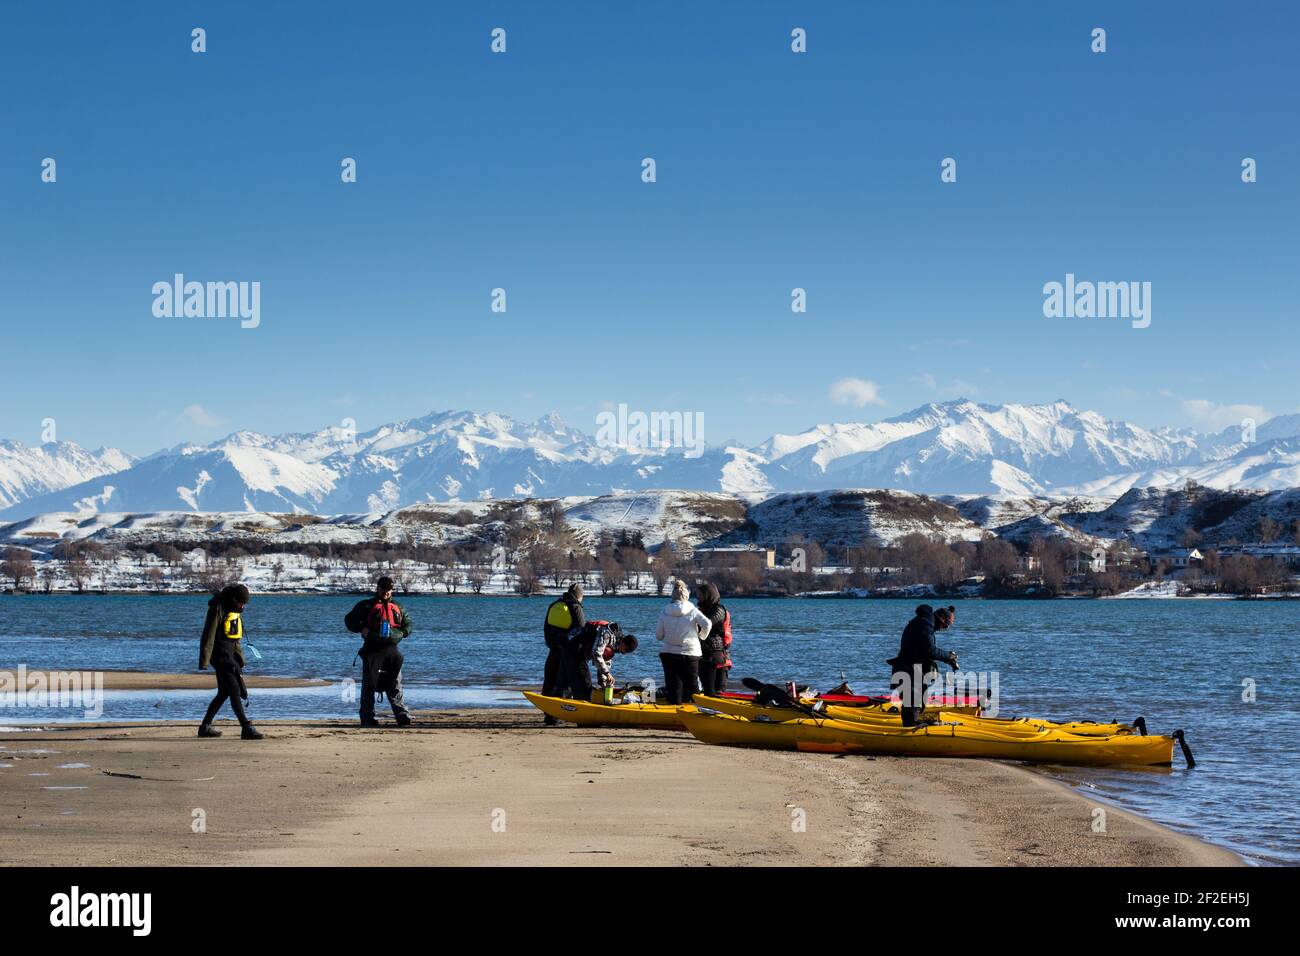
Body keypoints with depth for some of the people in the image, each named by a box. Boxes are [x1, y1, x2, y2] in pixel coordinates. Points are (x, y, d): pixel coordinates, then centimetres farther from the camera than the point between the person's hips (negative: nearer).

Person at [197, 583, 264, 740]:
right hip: (220, 654, -9)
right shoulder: (218, 609, -14)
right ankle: (246, 728, -18)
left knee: (224, 693, 13)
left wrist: (240, 659, 25)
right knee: (235, 691, -14)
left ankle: (205, 727, 21)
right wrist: (204, 662, -20)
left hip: (230, 654, 9)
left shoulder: (235, 610, 14)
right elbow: (208, 636, -17)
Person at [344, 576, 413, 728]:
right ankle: (367, 718, 1)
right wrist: (361, 629, -9)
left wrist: (401, 633, 5)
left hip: (392, 649, 3)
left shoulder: (398, 608, 17)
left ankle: (403, 716, 2)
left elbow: (408, 625, 25)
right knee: (369, 685, -3)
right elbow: (349, 619, 7)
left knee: (395, 685, 3)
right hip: (372, 650, -3)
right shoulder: (366, 606, 7)